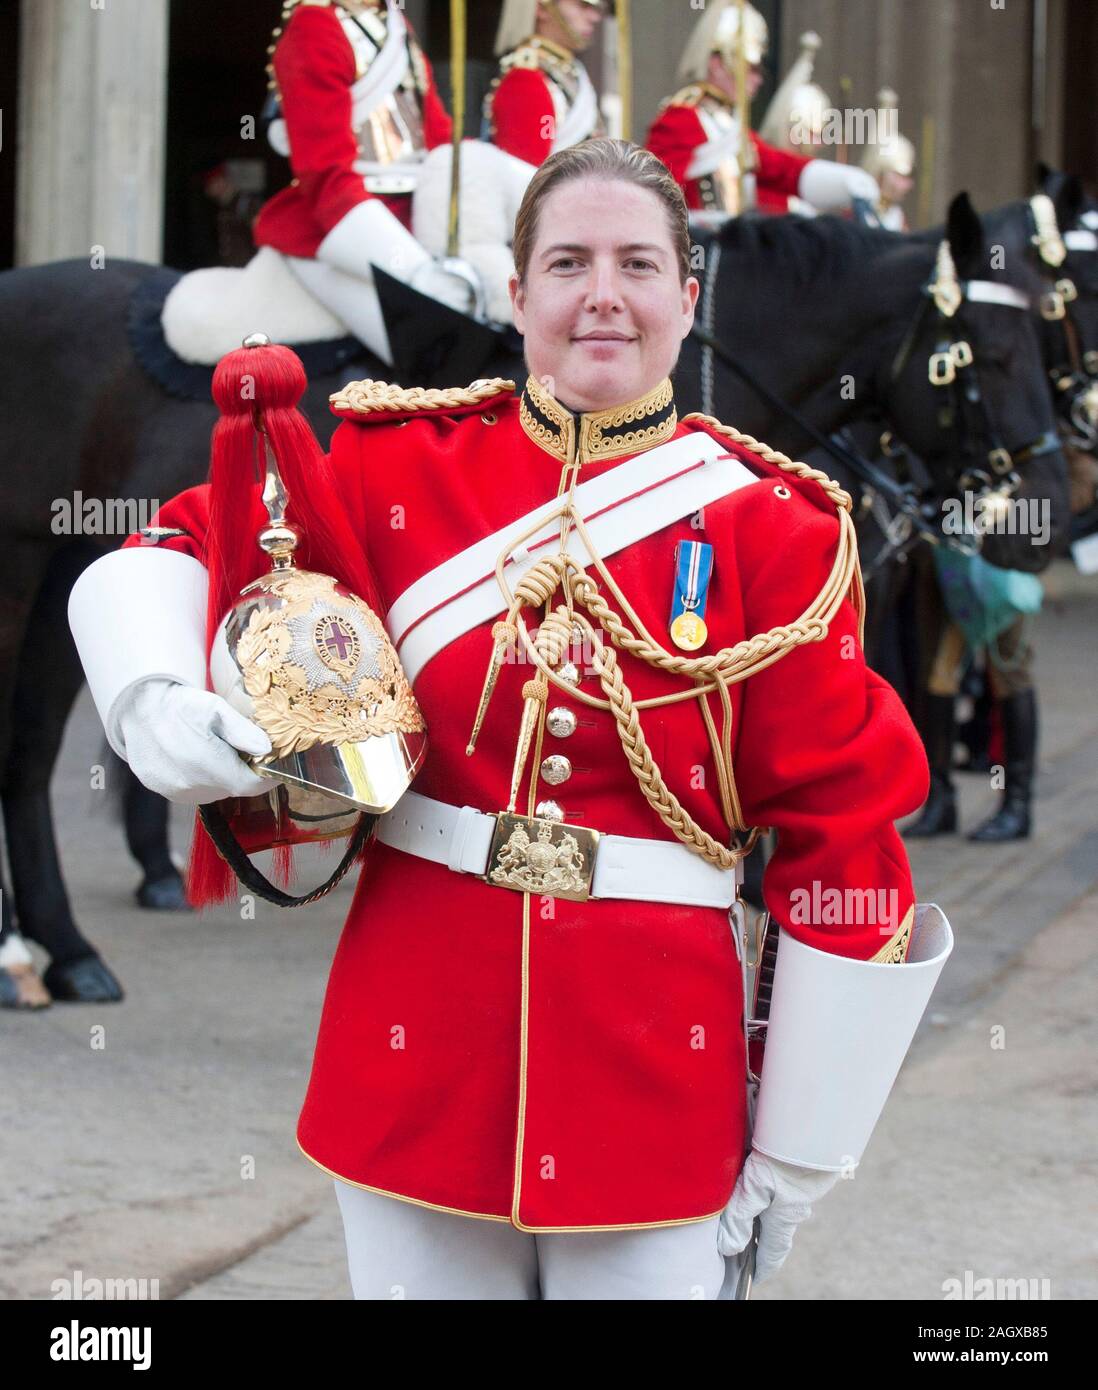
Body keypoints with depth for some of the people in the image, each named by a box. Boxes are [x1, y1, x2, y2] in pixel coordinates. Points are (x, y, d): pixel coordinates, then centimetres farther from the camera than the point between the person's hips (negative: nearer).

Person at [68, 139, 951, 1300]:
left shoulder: (770, 527, -2)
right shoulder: (403, 467, 3)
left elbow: (841, 839, -1)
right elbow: (157, 562, 10)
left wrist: (798, 1156, -1)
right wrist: (155, 705, -14)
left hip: (656, 1101, -1)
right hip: (418, 1066, 1)